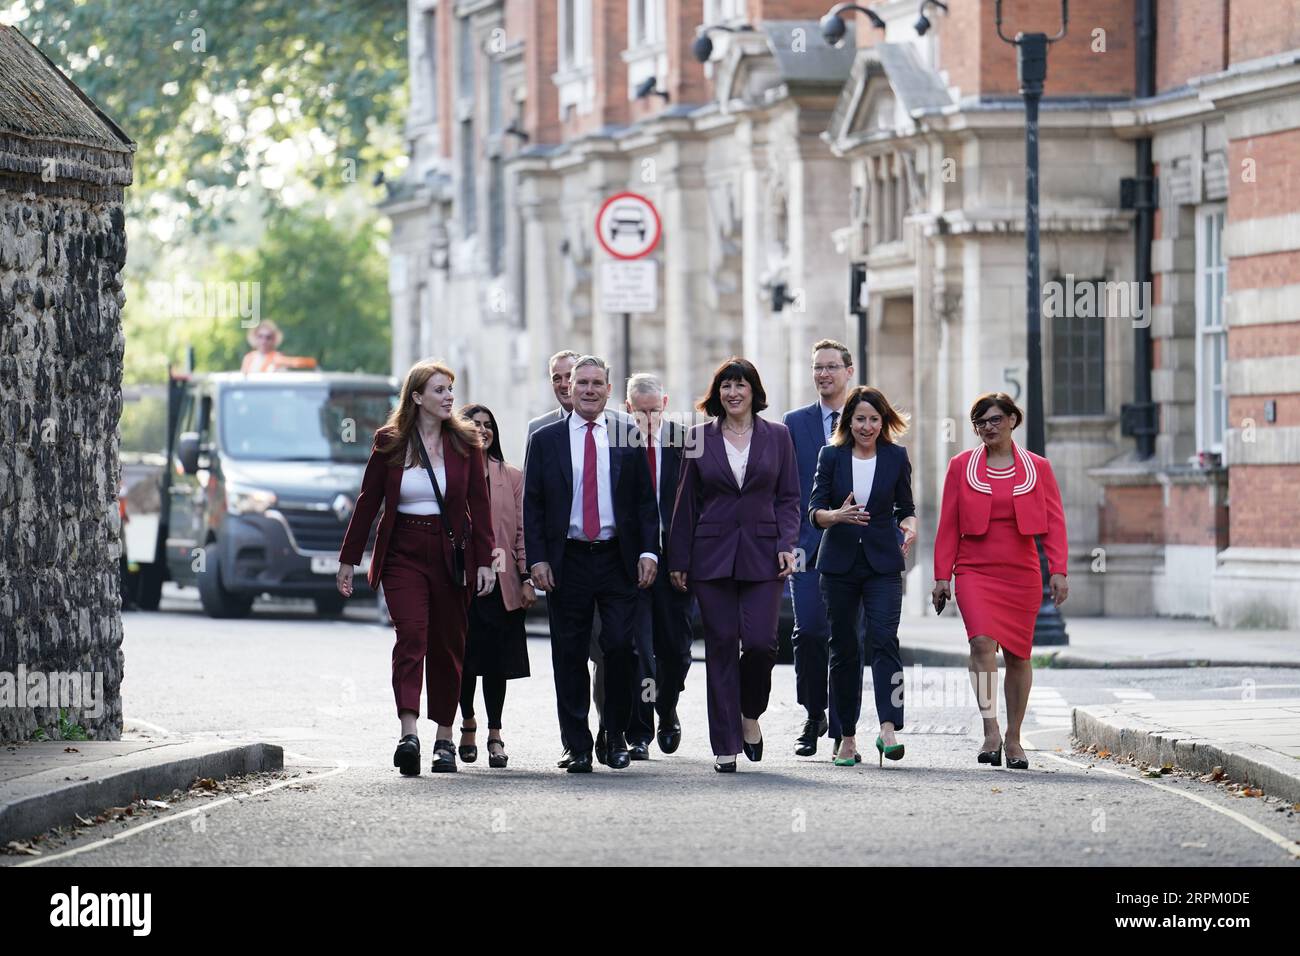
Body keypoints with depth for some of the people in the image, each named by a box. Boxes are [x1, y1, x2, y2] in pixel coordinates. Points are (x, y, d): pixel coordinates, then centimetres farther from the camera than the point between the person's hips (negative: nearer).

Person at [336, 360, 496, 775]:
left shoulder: (464, 442, 4)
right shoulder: (389, 443, 1)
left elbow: (479, 504, 4)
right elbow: (368, 502, 6)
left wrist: (485, 560, -3)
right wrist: (348, 559, 7)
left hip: (450, 552, 2)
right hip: (403, 552, -2)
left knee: (447, 647, 6)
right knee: (411, 637, -17)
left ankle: (444, 738, 17)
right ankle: (408, 733, -27)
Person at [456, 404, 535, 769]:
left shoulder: (511, 478, 9)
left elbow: (522, 530, 7)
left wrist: (526, 578, 0)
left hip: (501, 584, 1)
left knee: (496, 661, 1)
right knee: (463, 658, 3)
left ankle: (495, 734, 8)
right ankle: (468, 722, 25)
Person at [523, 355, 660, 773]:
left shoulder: (628, 438, 7)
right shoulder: (545, 440, 7)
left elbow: (645, 500, 7)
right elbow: (532, 504, 6)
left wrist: (648, 552, -3)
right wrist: (537, 559, -4)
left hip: (617, 559, 0)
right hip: (567, 561, 0)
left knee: (620, 646, -8)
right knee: (570, 655, 1)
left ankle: (616, 738, 7)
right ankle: (577, 746, 7)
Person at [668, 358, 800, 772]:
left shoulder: (777, 436, 8)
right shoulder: (700, 438, 7)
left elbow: (788, 498, 8)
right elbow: (686, 502, 8)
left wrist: (786, 544, -6)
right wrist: (678, 560, 4)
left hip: (762, 554, 0)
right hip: (712, 557, 0)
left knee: (760, 642, -11)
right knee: (721, 647, -1)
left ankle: (749, 714, 19)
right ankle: (725, 746, 4)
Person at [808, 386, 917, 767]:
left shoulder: (896, 457, 4)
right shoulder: (831, 456, 3)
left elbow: (904, 507, 11)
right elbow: (814, 510, -2)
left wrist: (910, 526, -12)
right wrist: (838, 515, -24)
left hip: (882, 564, -1)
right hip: (839, 564, 1)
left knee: (884, 638, -17)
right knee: (843, 648, 4)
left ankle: (888, 728, -26)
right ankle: (847, 738, 10)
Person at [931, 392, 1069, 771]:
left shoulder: (1037, 468, 7)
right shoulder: (961, 466, 7)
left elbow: (1054, 522, 4)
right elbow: (948, 525, 7)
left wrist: (1058, 570, -7)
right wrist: (942, 576, 2)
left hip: (1021, 573, 1)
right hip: (976, 571, -1)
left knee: (1017, 653, 5)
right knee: (982, 640, -22)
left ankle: (1013, 737, 16)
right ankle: (990, 729, -22)